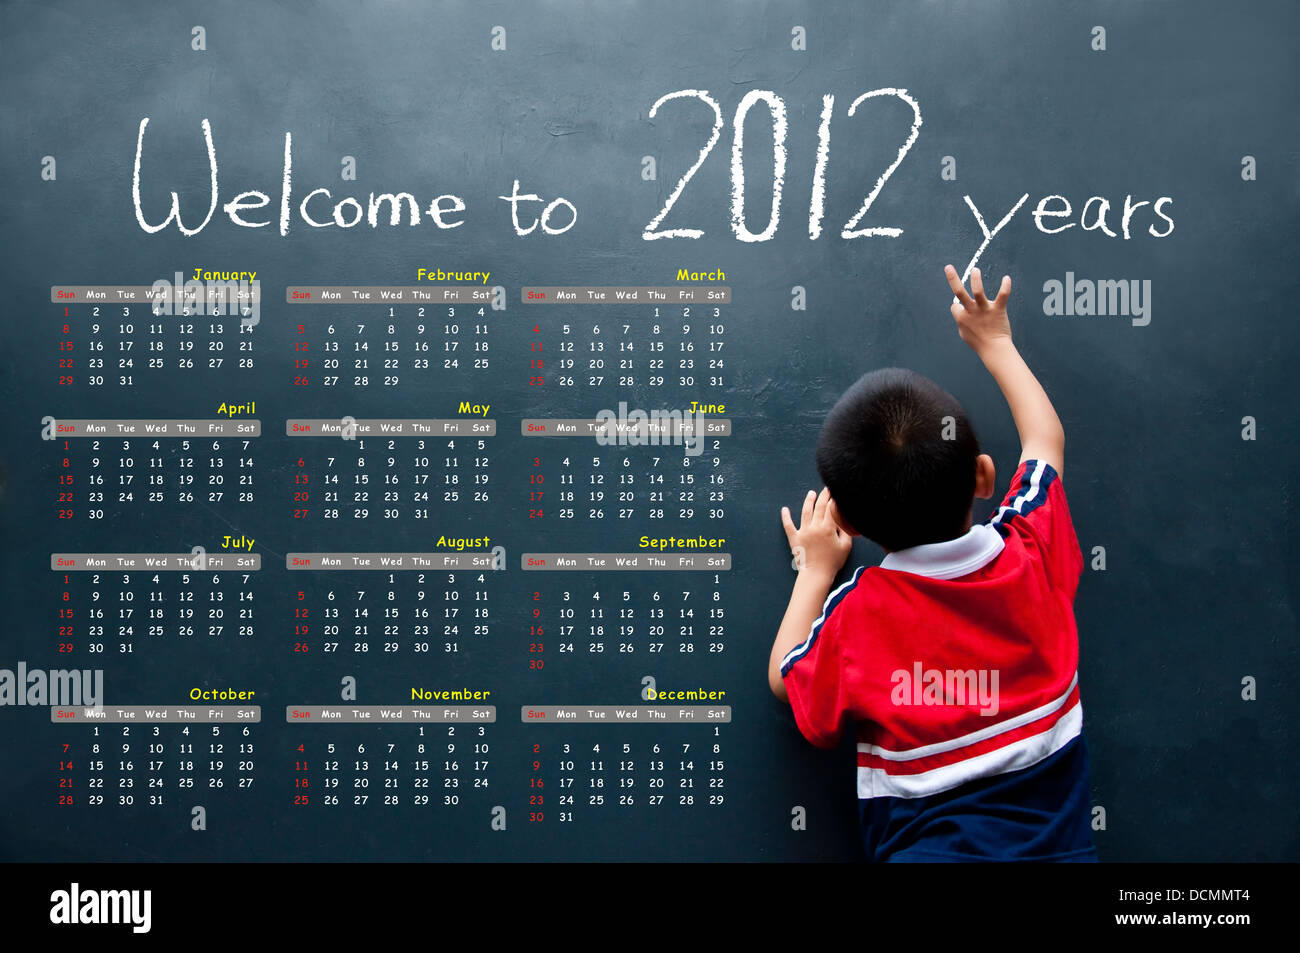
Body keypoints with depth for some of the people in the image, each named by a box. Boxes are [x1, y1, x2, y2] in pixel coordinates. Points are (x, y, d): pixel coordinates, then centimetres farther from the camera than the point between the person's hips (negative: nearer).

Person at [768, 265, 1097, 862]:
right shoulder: (1031, 555, 2)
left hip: (925, 849, -2)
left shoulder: (856, 610, -6)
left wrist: (814, 570, 23)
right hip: (1058, 844, 3)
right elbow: (1046, 435, 21)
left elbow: (786, 680, 14)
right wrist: (994, 342, 34)